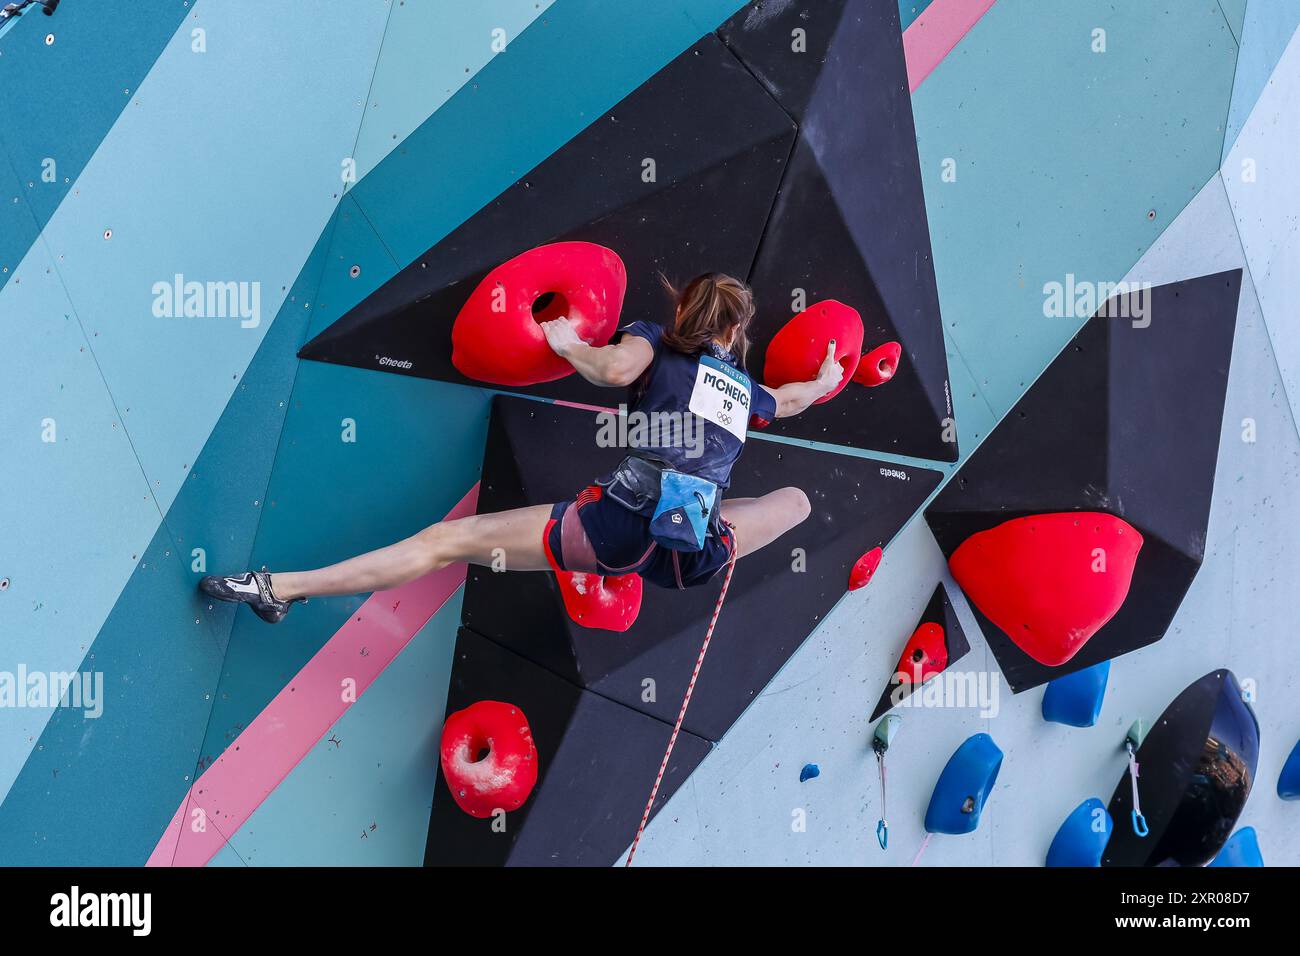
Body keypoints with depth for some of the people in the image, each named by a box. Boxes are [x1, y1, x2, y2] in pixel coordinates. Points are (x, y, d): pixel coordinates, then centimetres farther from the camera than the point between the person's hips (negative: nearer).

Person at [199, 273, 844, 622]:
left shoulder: (656, 340, 15)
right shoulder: (746, 390, 28)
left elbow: (617, 368, -8)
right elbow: (792, 401, 50)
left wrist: (565, 343, 11)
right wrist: (826, 380, 70)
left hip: (622, 523, -3)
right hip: (695, 557, 3)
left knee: (447, 541, 1)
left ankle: (281, 588, -2)